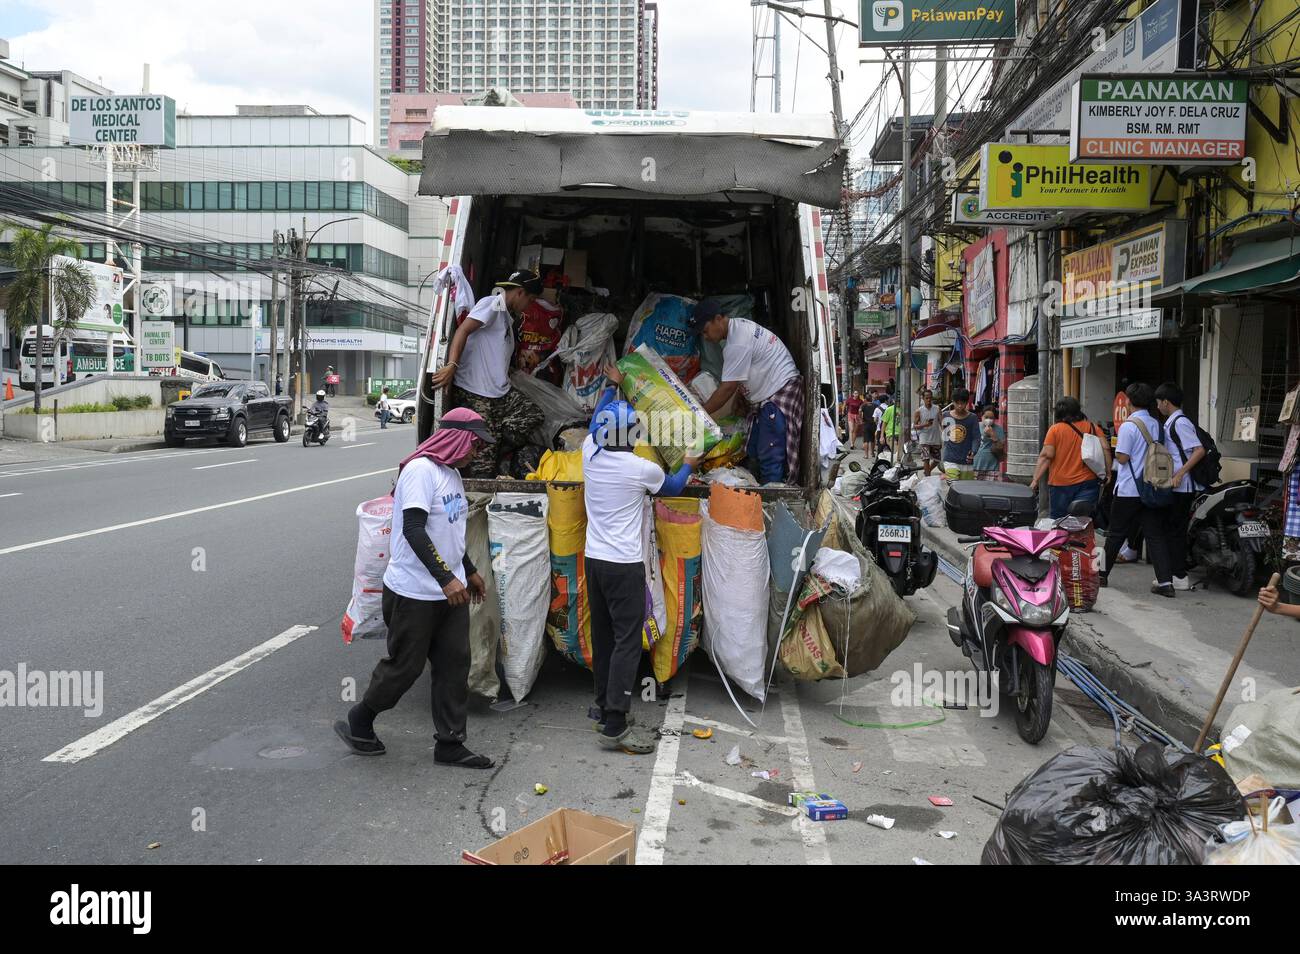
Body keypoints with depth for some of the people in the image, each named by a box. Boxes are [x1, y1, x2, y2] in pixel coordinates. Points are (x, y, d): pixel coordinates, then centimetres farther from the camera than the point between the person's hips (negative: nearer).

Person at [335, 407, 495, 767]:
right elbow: (413, 529, -25)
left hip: (450, 590, 9)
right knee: (404, 666, 3)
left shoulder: (452, 474, 13)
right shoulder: (421, 470, -17)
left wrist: (469, 571, 29)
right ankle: (358, 723, 26)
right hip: (415, 592, -9)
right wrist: (446, 578, -29)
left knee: (454, 664, 7)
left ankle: (450, 744, 16)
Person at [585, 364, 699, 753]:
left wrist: (612, 386, 39)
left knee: (602, 635, 14)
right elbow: (672, 488, 12)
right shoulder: (643, 469, -11)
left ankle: (604, 704, 24)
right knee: (627, 641, -7)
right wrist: (688, 466, 32)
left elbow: (597, 421, 24)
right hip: (625, 565, -6)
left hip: (594, 559, 6)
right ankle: (615, 726, -12)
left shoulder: (590, 455, 1)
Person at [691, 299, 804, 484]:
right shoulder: (738, 326, 9)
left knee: (770, 457, -11)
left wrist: (700, 414, -12)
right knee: (755, 452, 12)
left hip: (781, 393, -11)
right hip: (768, 395, 11)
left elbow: (728, 388, -20)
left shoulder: (738, 344, -23)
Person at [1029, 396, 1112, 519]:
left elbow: (1046, 455, -9)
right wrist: (1108, 473, 2)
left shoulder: (1055, 429, -2)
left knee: (1058, 522, 7)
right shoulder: (1093, 427, 6)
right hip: (1088, 482, 2)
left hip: (1060, 485, -2)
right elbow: (1105, 448, -3)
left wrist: (1035, 480, -8)